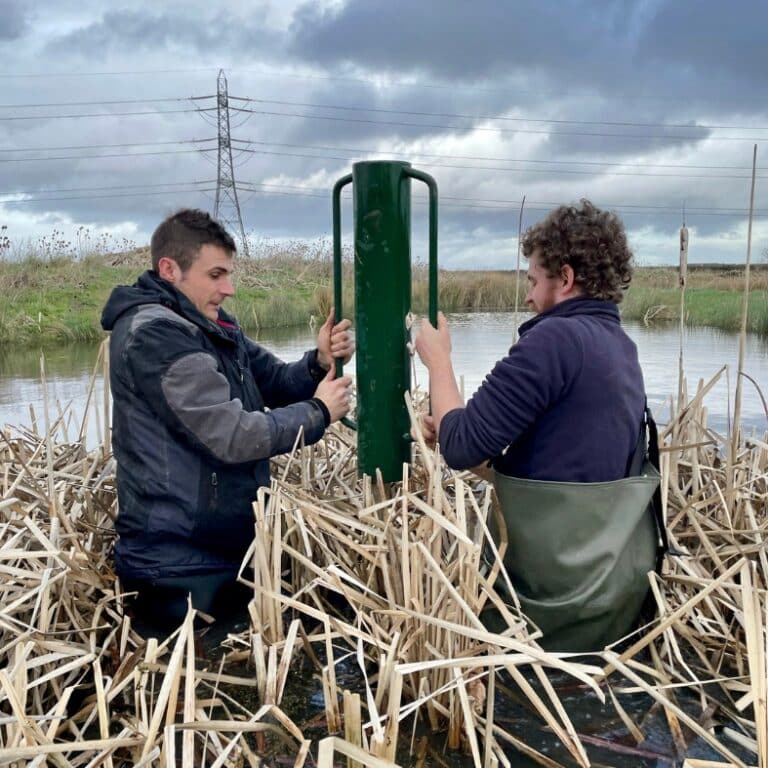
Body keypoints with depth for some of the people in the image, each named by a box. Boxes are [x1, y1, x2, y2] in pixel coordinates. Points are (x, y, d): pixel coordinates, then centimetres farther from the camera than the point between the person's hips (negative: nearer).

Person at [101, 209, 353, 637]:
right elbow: (235, 436, -27)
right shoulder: (154, 333, -22)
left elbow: (276, 385, 11)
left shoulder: (213, 325, 9)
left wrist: (320, 364, -10)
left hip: (226, 552, 10)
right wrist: (319, 413, -14)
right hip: (181, 569, -9)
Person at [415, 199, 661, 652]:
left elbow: (462, 448, -21)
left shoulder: (557, 338, -21)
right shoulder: (621, 346, 8)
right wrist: (457, 431, 7)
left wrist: (437, 357, -6)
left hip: (560, 584, -8)